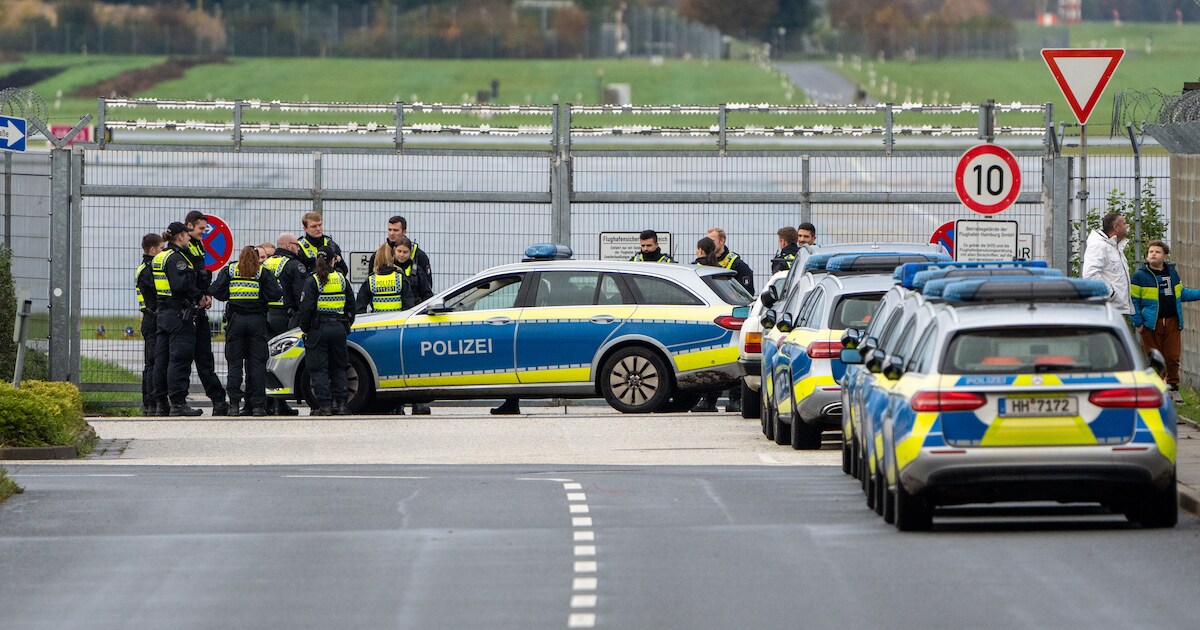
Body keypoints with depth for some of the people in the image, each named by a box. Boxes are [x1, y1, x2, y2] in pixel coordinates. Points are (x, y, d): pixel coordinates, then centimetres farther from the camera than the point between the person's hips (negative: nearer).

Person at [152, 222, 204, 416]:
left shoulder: (158, 258, 14)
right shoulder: (177, 258, -14)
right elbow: (182, 284, -25)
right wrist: (199, 297, -11)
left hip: (163, 312, 9)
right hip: (179, 313, -9)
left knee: (161, 359, 11)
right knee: (179, 359, -7)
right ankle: (178, 403, -9)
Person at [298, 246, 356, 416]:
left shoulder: (312, 281, -7)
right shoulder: (342, 279, 5)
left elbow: (306, 308, -12)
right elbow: (351, 305, 12)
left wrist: (305, 329, -1)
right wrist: (347, 325, 22)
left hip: (319, 330, -4)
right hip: (339, 329, 4)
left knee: (319, 369, 0)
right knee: (338, 367, 13)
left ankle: (324, 405, -5)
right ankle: (340, 404, 9)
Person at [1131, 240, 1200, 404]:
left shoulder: (1172, 273, 14)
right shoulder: (1140, 275, 0)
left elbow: (1181, 294, 27)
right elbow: (1133, 300, 0)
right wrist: (1138, 323, -6)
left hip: (1172, 323, 3)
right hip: (1151, 324, -3)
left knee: (1173, 358, 1)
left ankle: (1173, 389, 12)